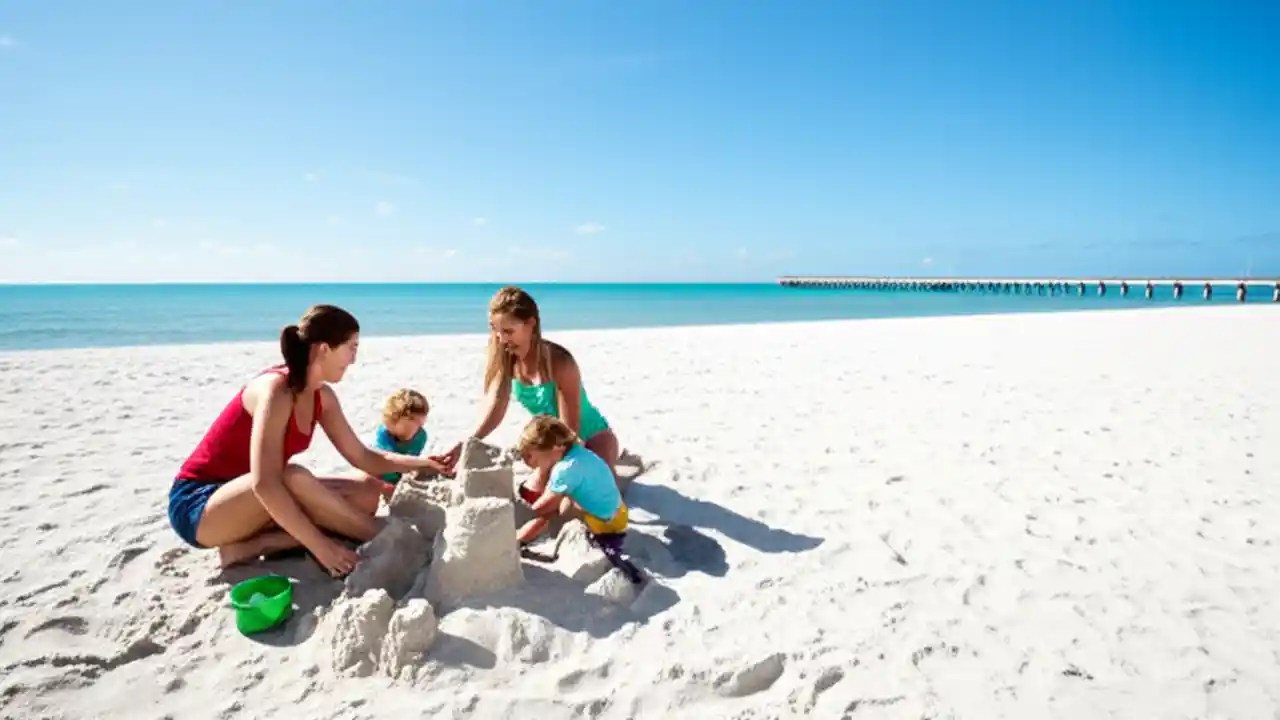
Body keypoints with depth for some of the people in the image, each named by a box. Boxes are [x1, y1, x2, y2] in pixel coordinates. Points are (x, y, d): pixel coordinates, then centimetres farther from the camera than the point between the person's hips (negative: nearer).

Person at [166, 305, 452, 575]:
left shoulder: (322, 397, -1)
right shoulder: (275, 390, -27)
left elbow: (362, 456, 3)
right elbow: (264, 484, -35)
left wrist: (423, 463, -9)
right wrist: (320, 546, -33)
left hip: (251, 503, 8)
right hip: (198, 505, -8)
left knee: (366, 495, -6)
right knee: (294, 477, -37)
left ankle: (255, 544, -13)